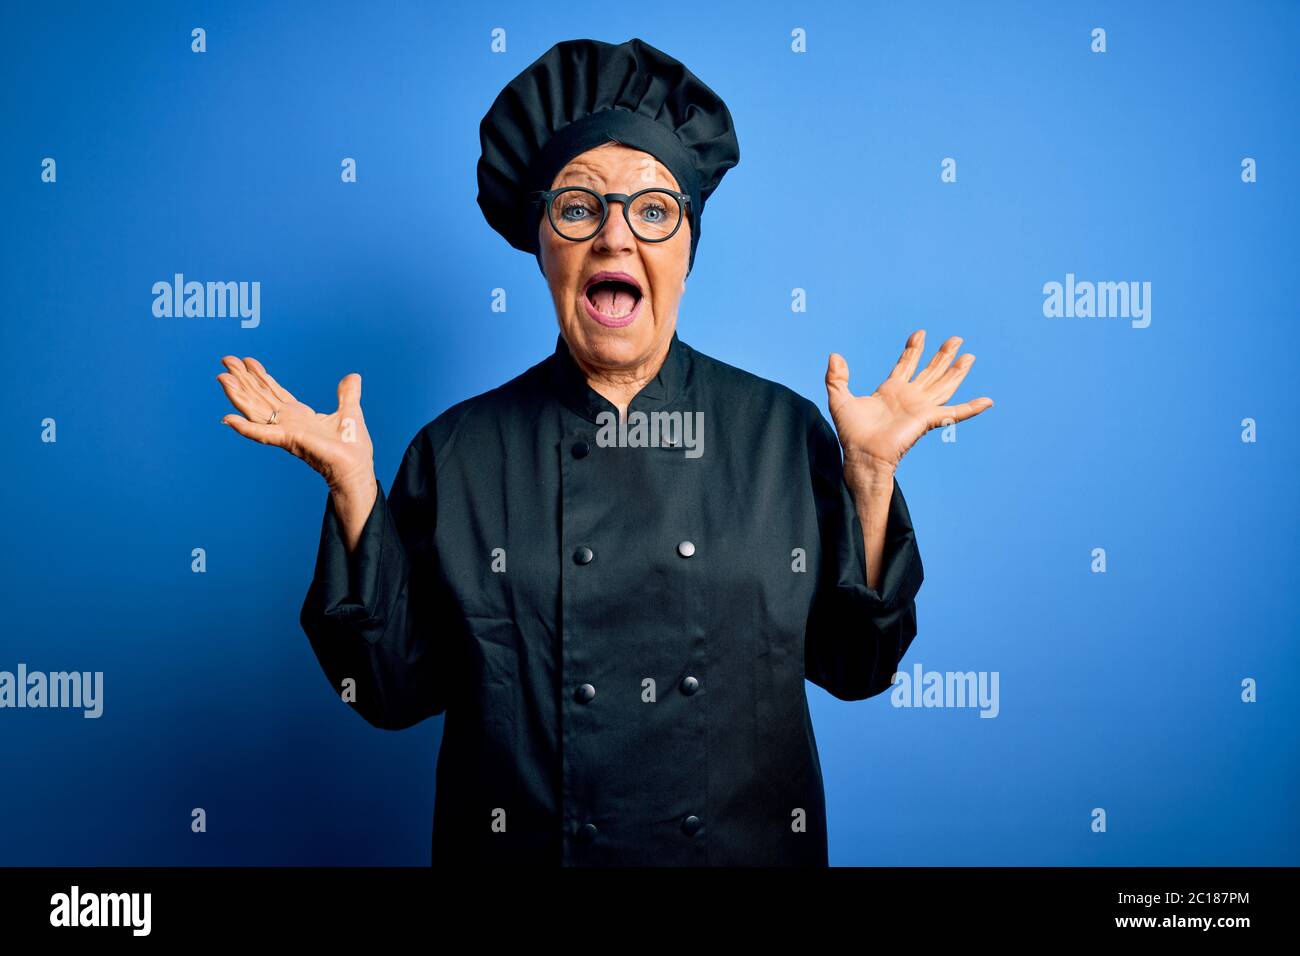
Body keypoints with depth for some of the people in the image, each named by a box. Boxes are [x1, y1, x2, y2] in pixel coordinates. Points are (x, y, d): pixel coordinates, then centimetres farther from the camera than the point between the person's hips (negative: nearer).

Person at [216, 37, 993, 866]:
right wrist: (352, 485, -14)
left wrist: (870, 473, -14)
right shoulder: (461, 450, -7)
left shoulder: (782, 431, -6)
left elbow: (852, 665, -5)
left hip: (750, 843, 1)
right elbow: (397, 689, -6)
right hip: (521, 844, 0)